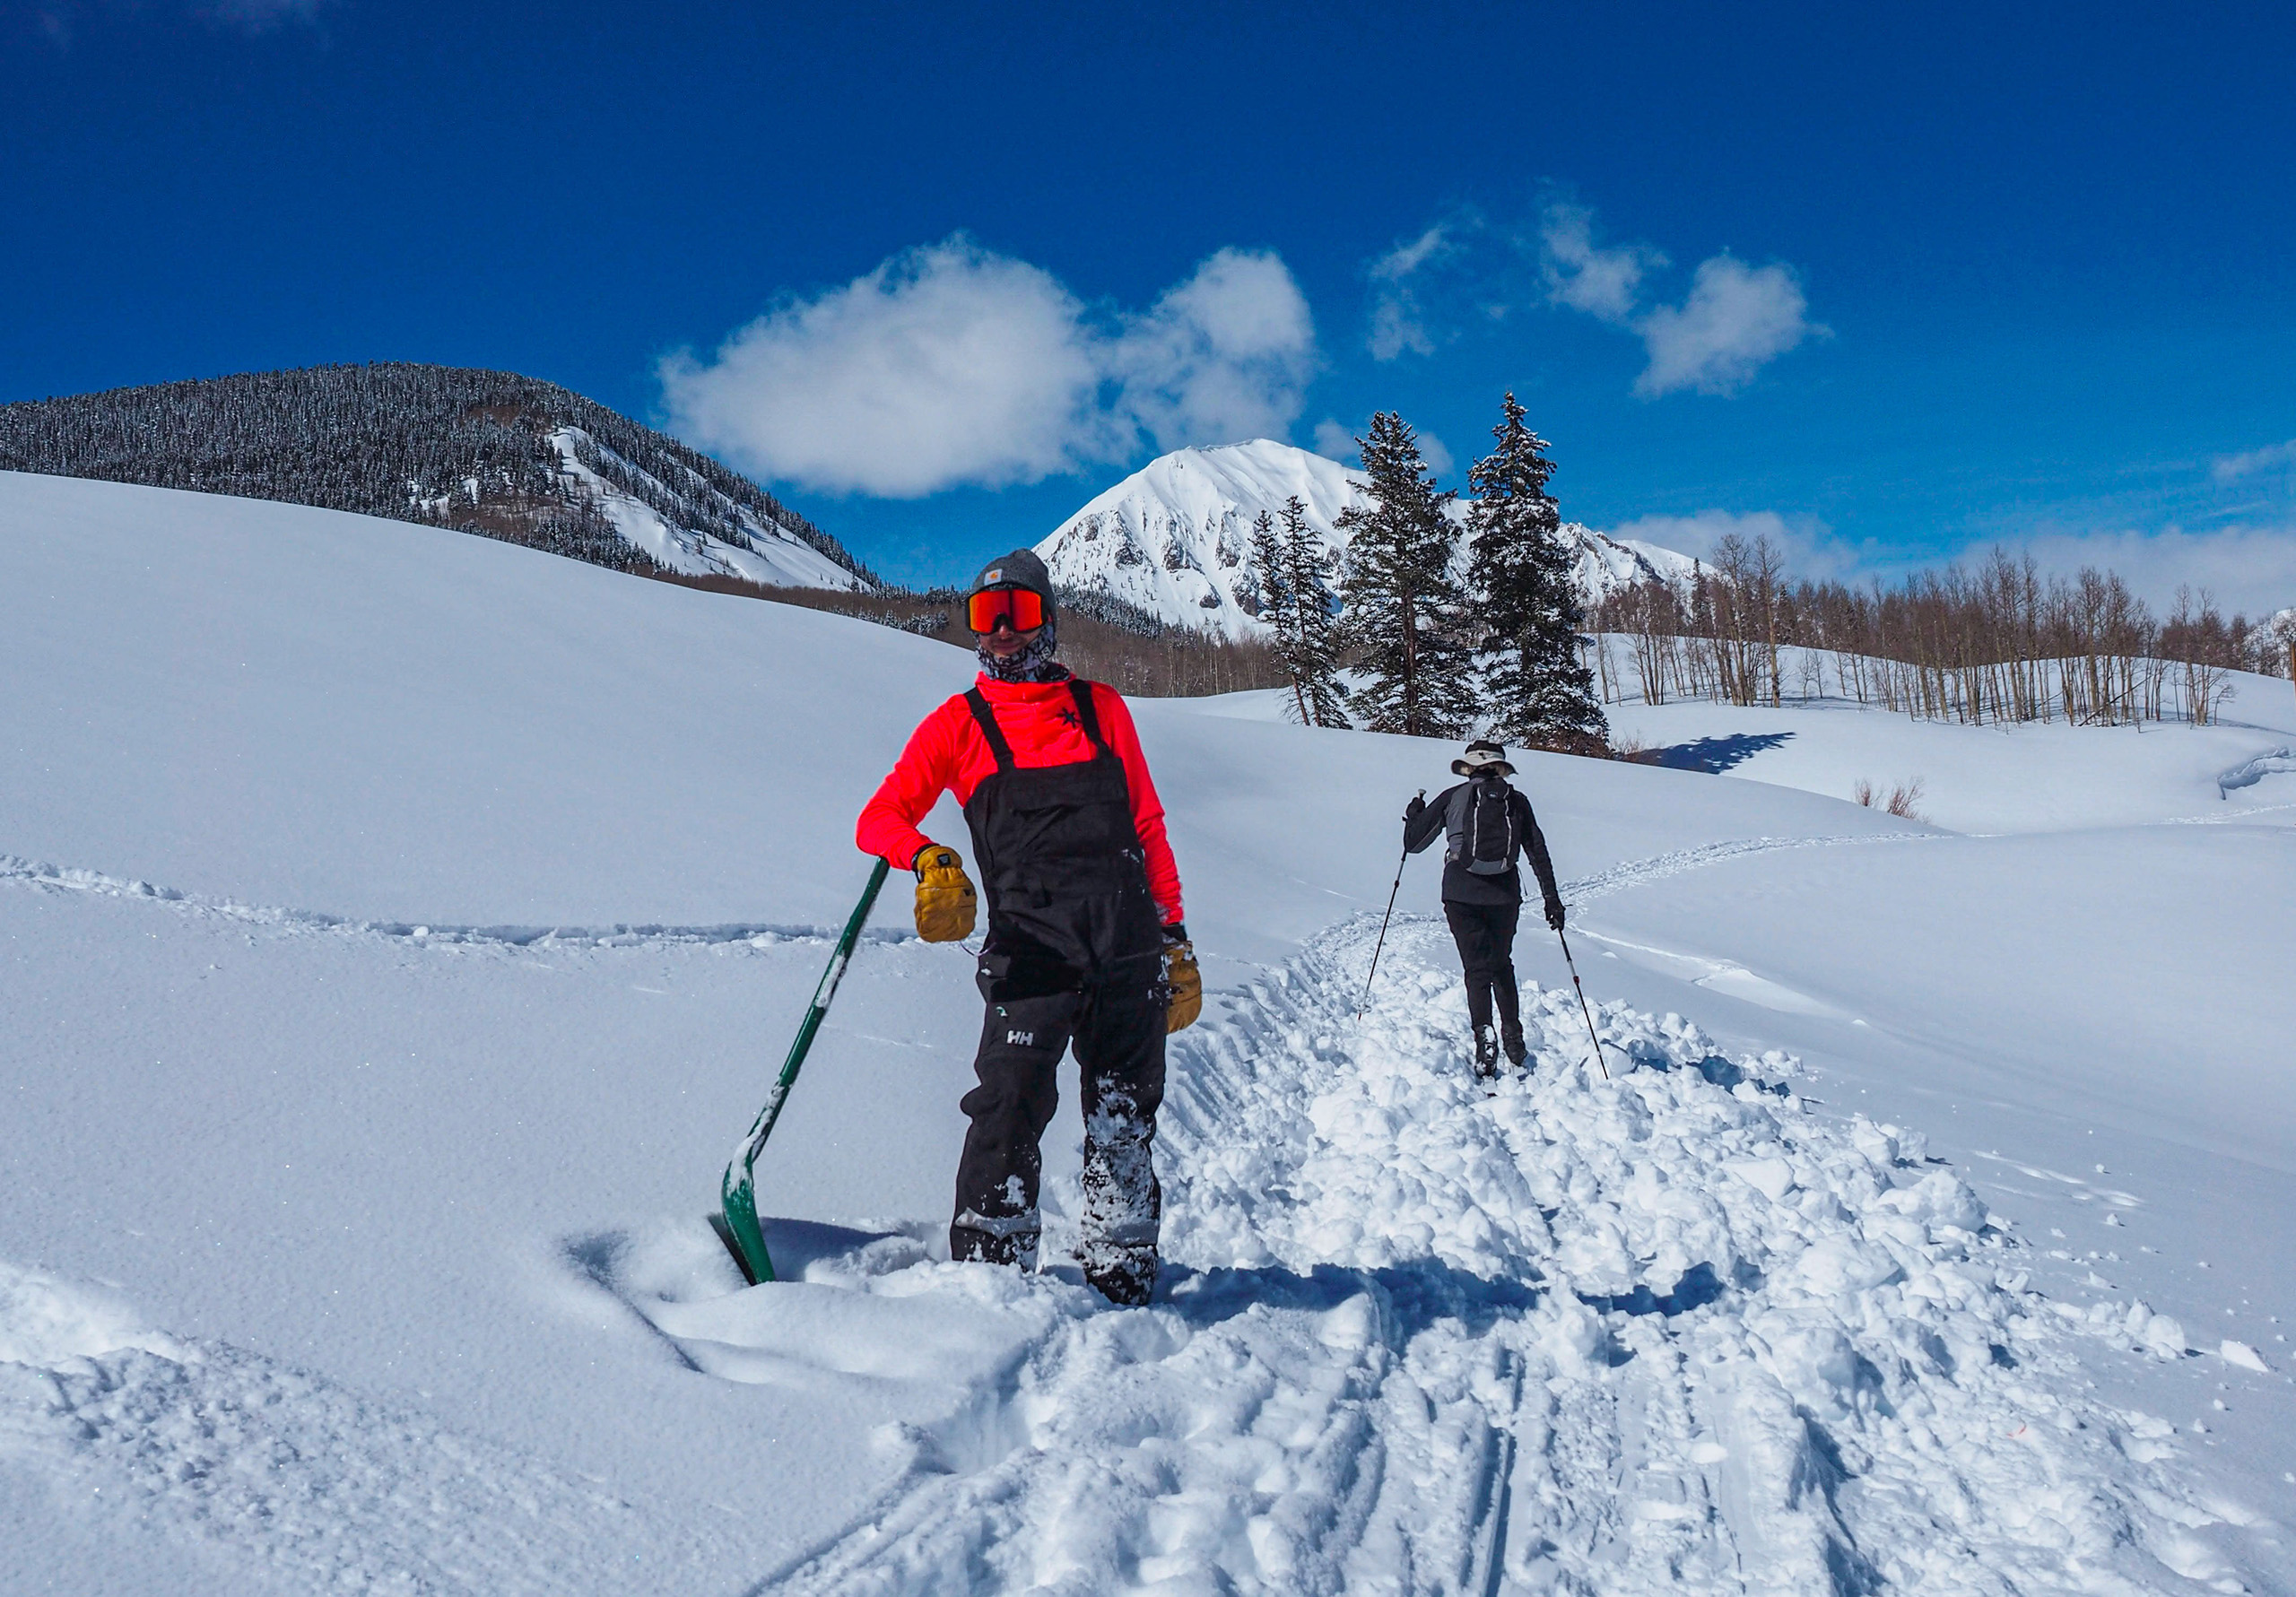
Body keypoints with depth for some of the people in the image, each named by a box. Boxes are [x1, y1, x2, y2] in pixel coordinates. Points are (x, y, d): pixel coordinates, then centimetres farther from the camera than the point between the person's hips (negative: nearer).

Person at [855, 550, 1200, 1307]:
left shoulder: (1100, 707, 14)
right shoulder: (957, 724, 9)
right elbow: (880, 818, 2)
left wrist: (1174, 939, 13)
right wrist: (931, 860, -20)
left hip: (1129, 947, 3)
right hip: (1032, 951, -2)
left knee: (1126, 1119, 8)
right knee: (1012, 1105, -18)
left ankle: (1122, 1283, 20)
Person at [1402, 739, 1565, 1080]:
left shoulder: (1452, 797, 4)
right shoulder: (1516, 802, 9)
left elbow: (1413, 843, 9)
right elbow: (1538, 852, 9)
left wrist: (1414, 816, 29)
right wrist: (1551, 897, 14)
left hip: (1461, 893, -2)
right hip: (1505, 894, 2)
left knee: (1478, 968, 0)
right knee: (1502, 964, 20)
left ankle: (1484, 1036, -20)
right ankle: (1514, 1039, 17)